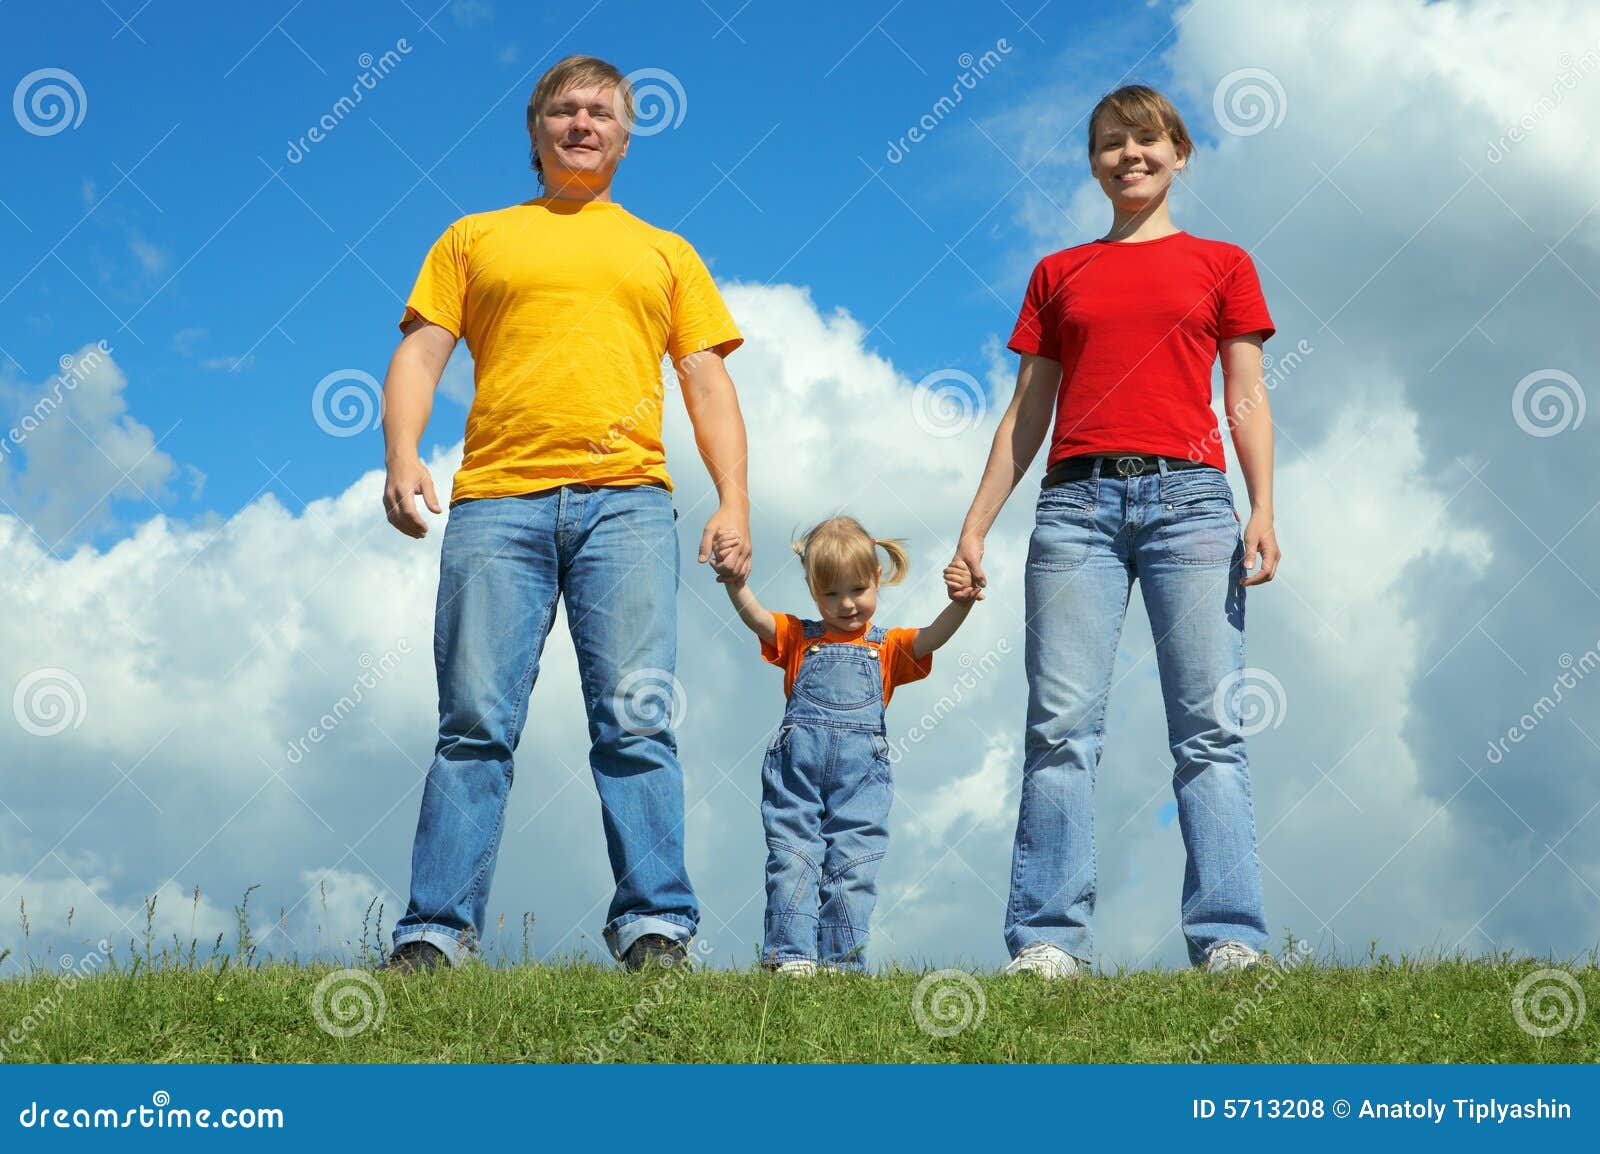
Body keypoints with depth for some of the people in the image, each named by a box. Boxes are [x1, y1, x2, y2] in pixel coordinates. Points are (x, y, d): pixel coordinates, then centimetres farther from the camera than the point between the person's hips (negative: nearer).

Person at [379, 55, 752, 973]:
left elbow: (708, 383, 17)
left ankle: (656, 927, -9)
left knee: (636, 719, -9)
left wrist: (735, 501, 2)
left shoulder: (665, 253, 24)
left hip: (626, 501, 0)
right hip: (496, 499, 0)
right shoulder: (475, 237, 22)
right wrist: (403, 455, -6)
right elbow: (421, 353, 12)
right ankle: (437, 932, -6)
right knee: (477, 723, -6)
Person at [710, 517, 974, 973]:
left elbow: (932, 637, -2)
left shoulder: (888, 647, 17)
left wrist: (961, 602, -22)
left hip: (860, 774, 0)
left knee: (852, 867, 0)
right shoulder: (799, 637, 17)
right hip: (795, 769, 0)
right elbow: (755, 617, -1)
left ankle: (842, 963, 3)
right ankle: (790, 957, -5)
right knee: (792, 859, -6)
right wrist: (734, 581, -21)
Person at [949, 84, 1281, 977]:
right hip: (1078, 500, 1)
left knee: (1210, 725, -8)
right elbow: (1026, 414, 19)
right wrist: (976, 526, 11)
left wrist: (1264, 509, -4)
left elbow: (1247, 401, 11)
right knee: (1061, 724, -8)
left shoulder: (1222, 264, 17)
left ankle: (1229, 939, -8)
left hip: (1188, 495, -1)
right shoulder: (1059, 274, 20)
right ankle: (1052, 939, -8)